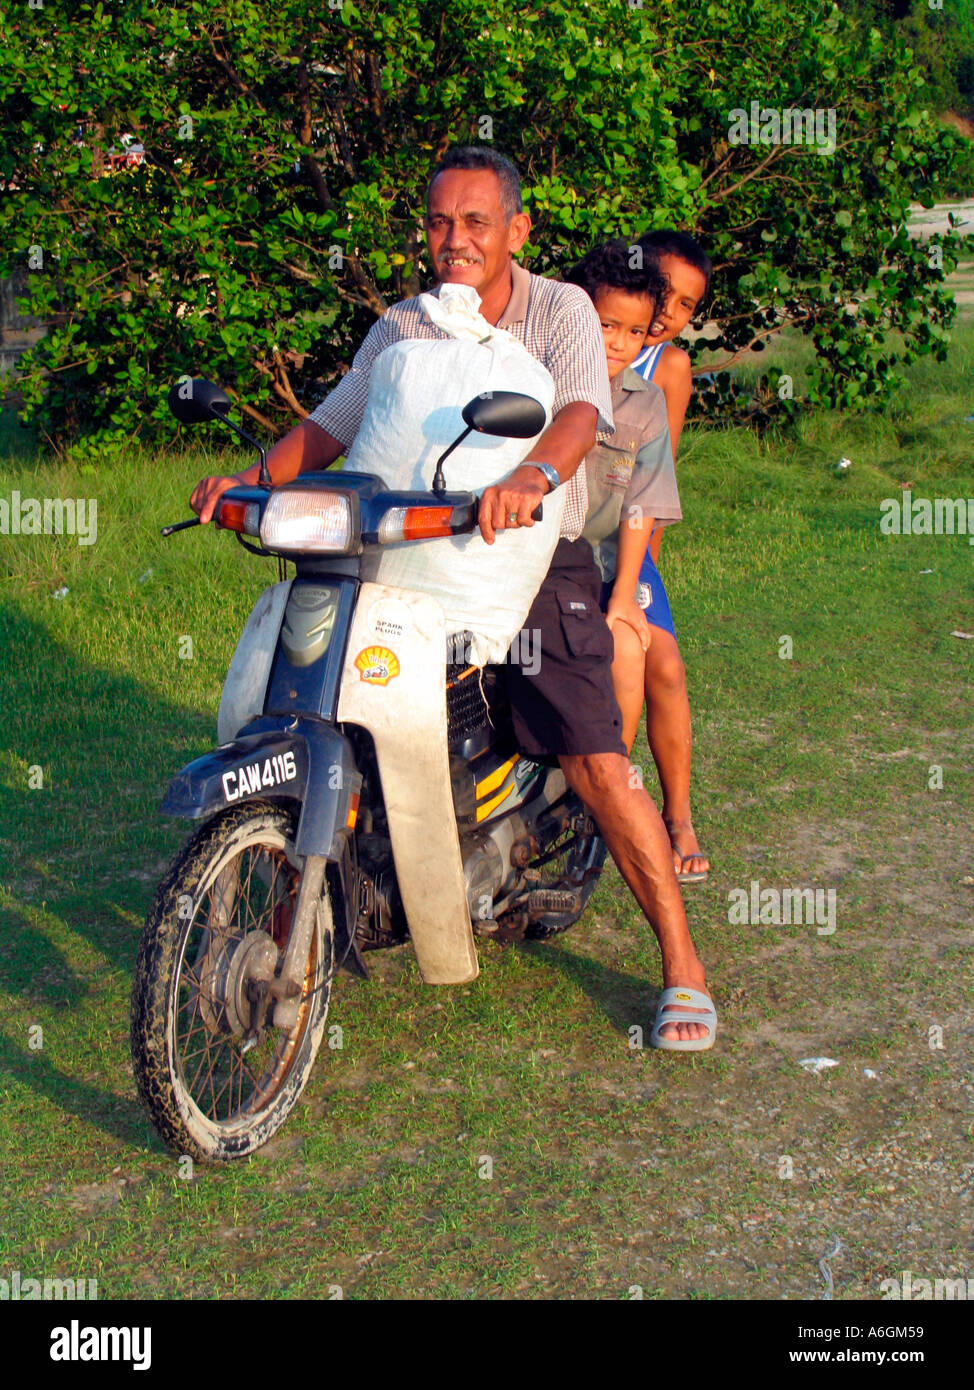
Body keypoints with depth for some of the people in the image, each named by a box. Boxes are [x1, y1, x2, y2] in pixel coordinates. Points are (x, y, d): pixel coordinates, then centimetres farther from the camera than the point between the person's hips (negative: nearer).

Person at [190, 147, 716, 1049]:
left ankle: (681, 963, 2)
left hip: (539, 564, -3)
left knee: (598, 768, -12)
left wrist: (532, 475, -43)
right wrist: (250, 480, -12)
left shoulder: (561, 310, -3)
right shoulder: (401, 328, 9)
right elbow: (328, 427, 7)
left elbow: (580, 412, -21)